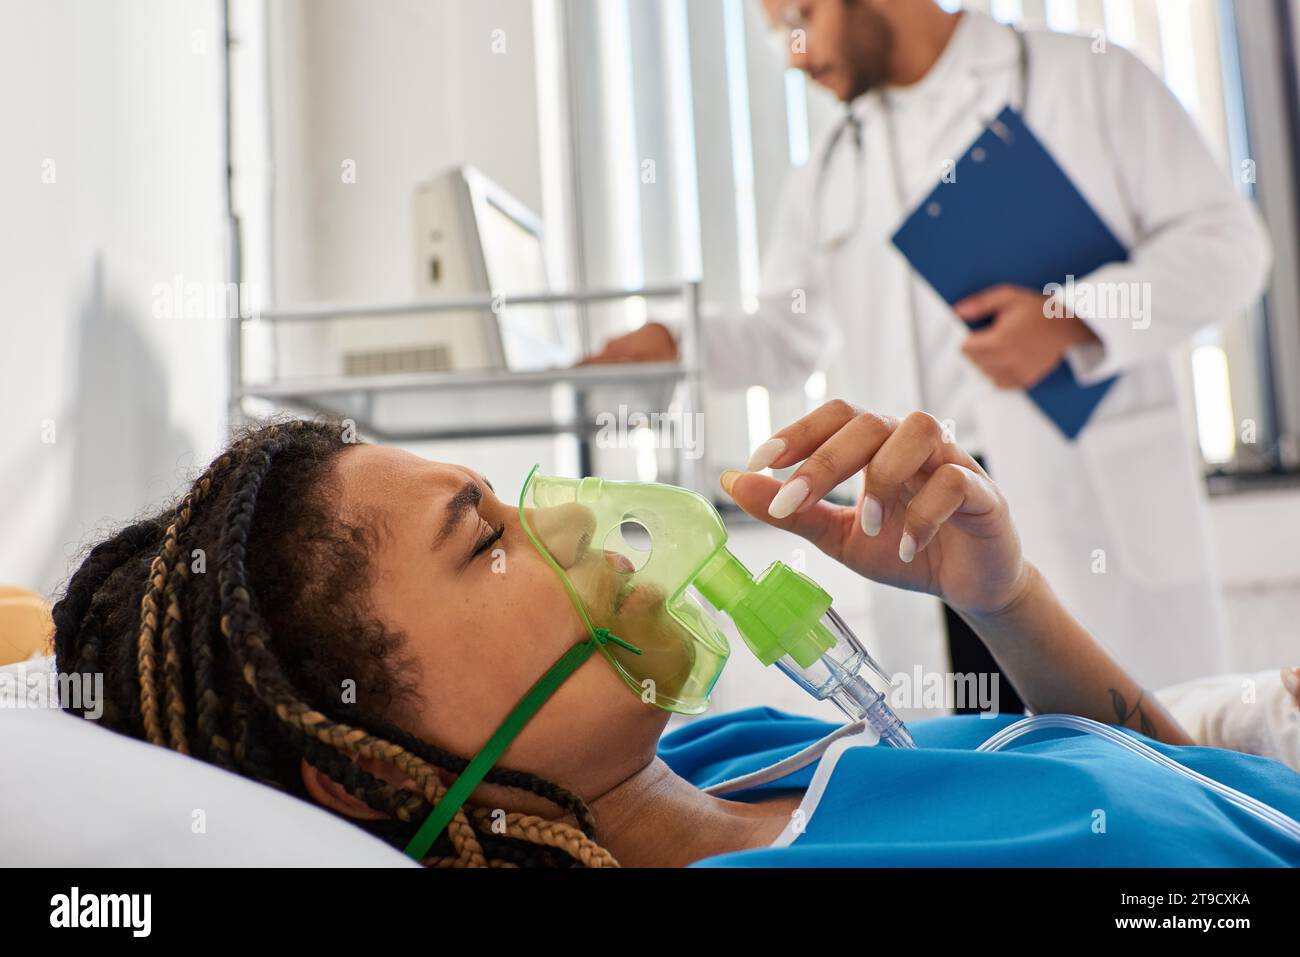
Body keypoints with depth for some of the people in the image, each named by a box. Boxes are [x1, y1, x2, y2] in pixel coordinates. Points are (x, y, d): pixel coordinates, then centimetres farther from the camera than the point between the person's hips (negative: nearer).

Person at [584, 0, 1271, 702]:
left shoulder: (1089, 79, 5)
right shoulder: (830, 171, 19)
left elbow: (1225, 238, 0)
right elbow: (786, 335, 23)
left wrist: (1075, 320, -14)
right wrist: (680, 343, 4)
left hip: (1099, 510, -3)